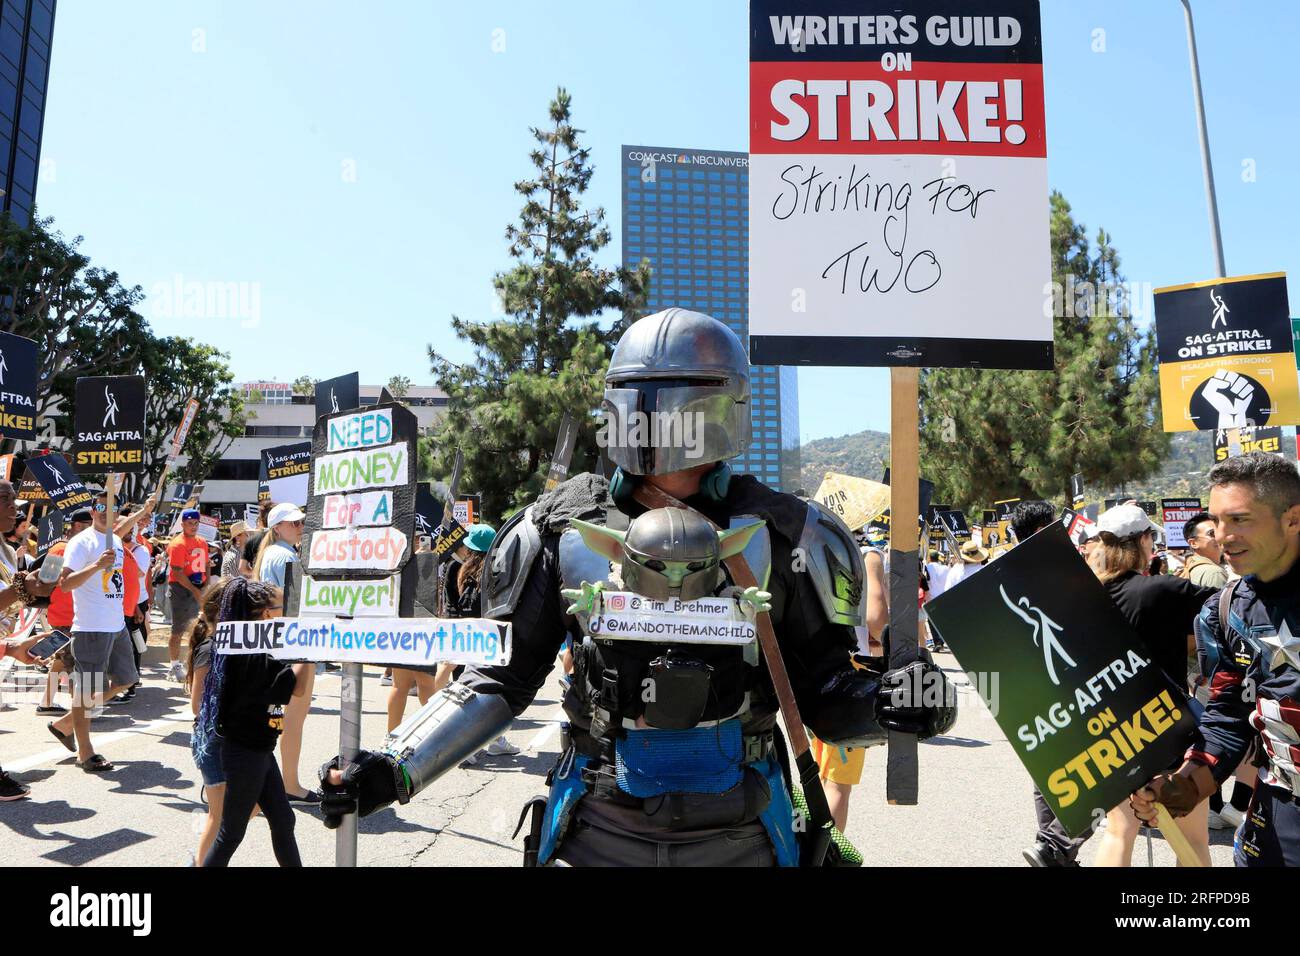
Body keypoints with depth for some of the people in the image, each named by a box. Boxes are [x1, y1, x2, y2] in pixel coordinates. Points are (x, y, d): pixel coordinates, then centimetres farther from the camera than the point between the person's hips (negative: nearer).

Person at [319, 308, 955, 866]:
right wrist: (395, 769, -5)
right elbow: (502, 675, 1)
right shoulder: (564, 528, -6)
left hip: (736, 840, 0)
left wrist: (884, 700, -24)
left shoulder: (780, 536, -7)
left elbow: (821, 686, -3)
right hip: (599, 834, 1)